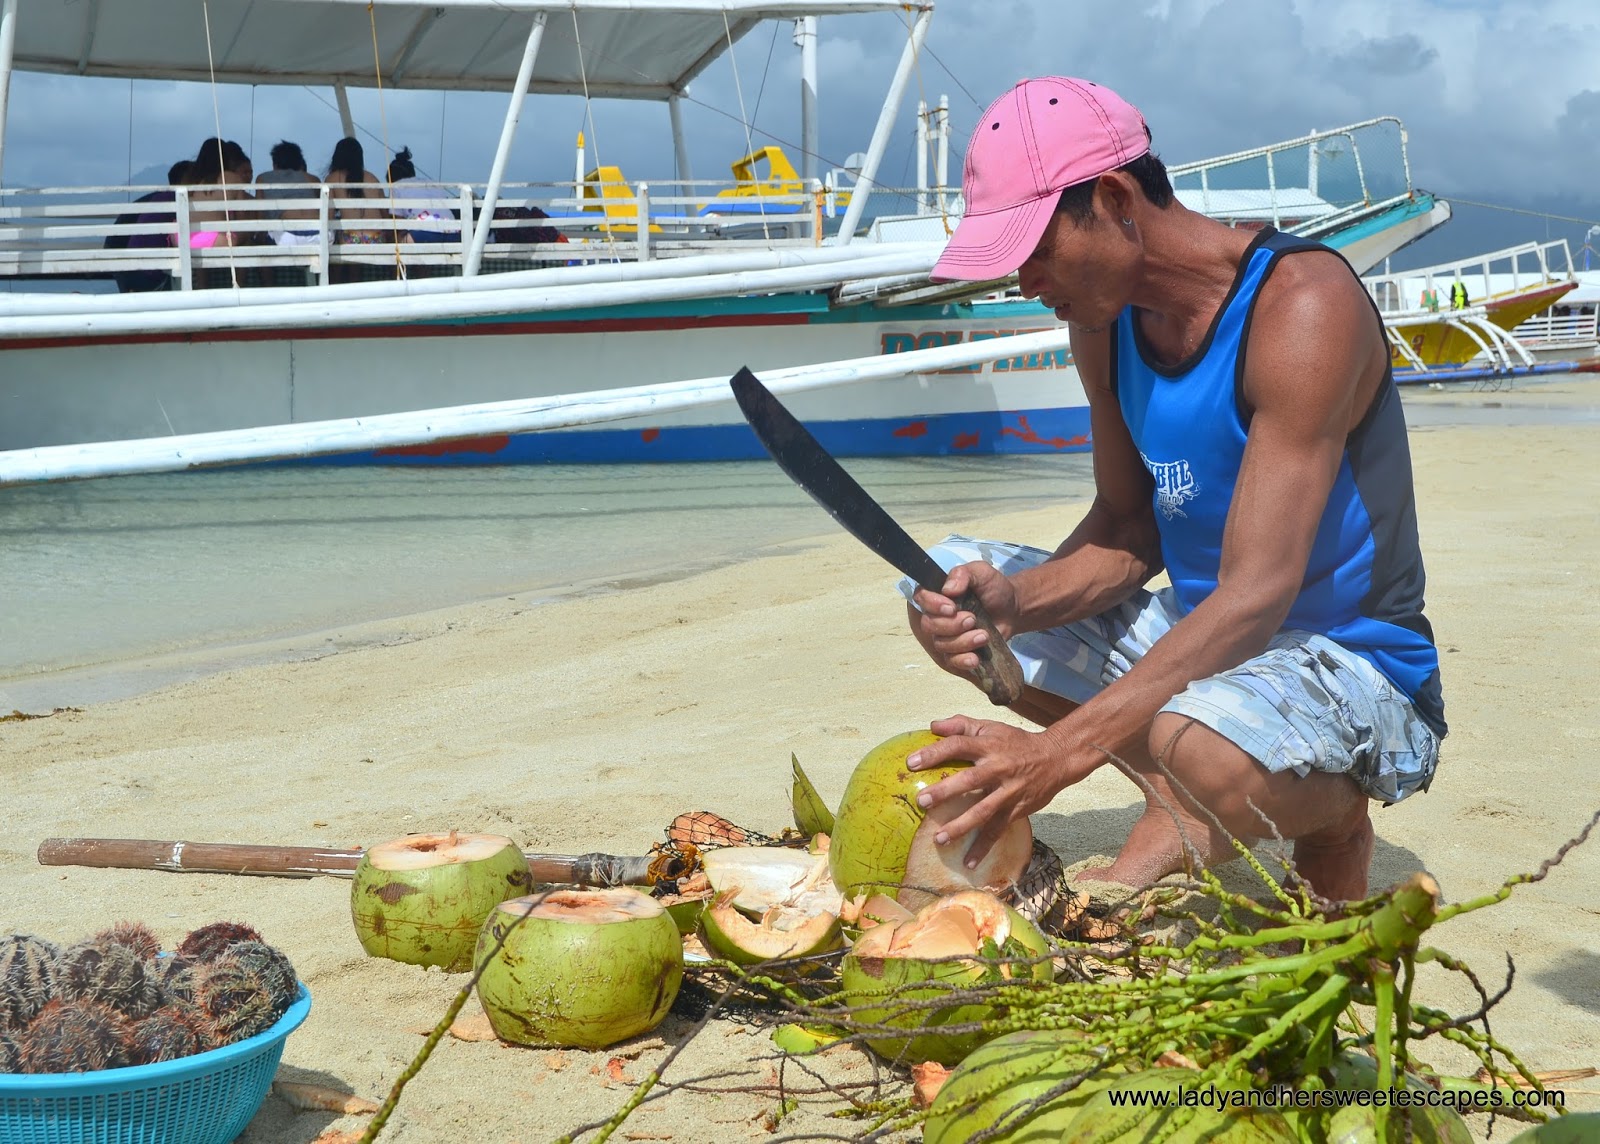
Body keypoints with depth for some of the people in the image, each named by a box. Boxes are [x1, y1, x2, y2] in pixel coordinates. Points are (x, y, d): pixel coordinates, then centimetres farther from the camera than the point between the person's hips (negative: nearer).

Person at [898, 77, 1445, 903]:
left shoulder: (1302, 303, -25)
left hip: (1352, 668, -8)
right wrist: (1009, 601, -18)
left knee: (1199, 747, -42)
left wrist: (1062, 750, -38)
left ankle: (1328, 815, -4)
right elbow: (1126, 531, 5)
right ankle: (1187, 813, -6)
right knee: (945, 583, 3)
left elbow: (1255, 598, -31)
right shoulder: (1107, 316, 0)